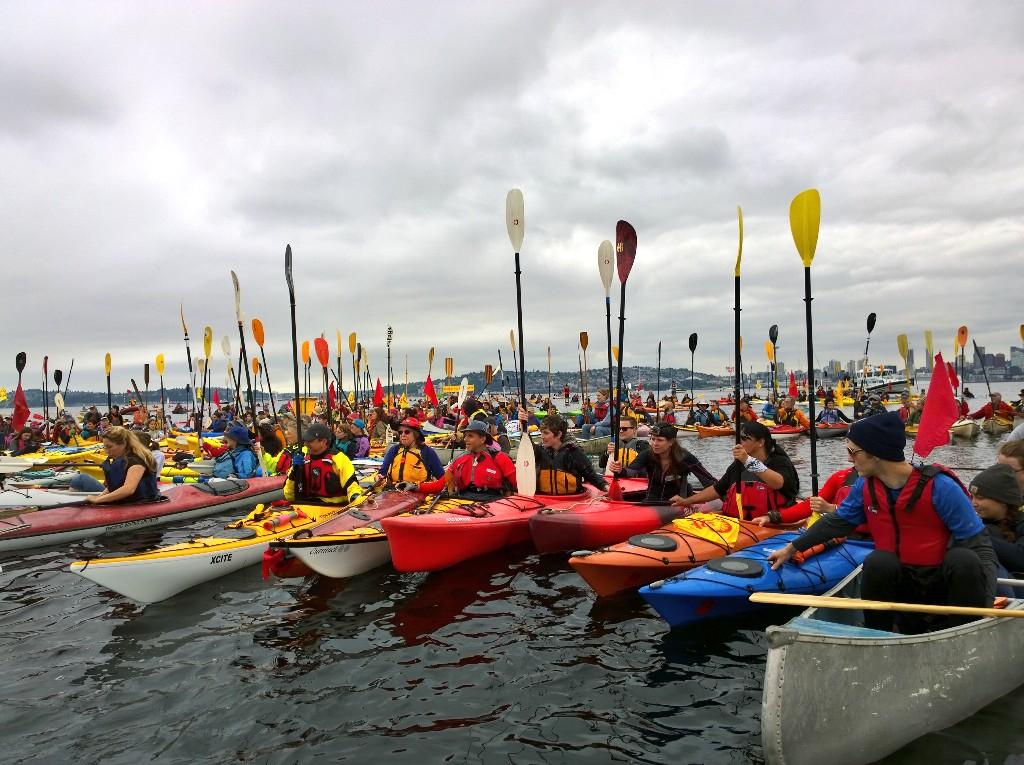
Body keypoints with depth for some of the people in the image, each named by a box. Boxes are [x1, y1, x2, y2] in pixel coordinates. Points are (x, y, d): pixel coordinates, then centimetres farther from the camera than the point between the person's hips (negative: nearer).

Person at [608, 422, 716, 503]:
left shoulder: (684, 457, -16)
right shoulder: (647, 455, -10)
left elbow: (711, 483, -13)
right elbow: (631, 471, -30)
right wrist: (619, 471, -51)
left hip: (677, 503, -2)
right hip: (652, 500, 2)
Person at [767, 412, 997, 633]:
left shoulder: (939, 486, -18)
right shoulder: (865, 486, -3)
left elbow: (979, 543, -14)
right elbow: (838, 521, 12)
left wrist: (986, 601, -25)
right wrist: (792, 548, 14)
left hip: (944, 585, -3)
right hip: (900, 586, 3)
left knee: (963, 559, -32)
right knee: (877, 562, -28)